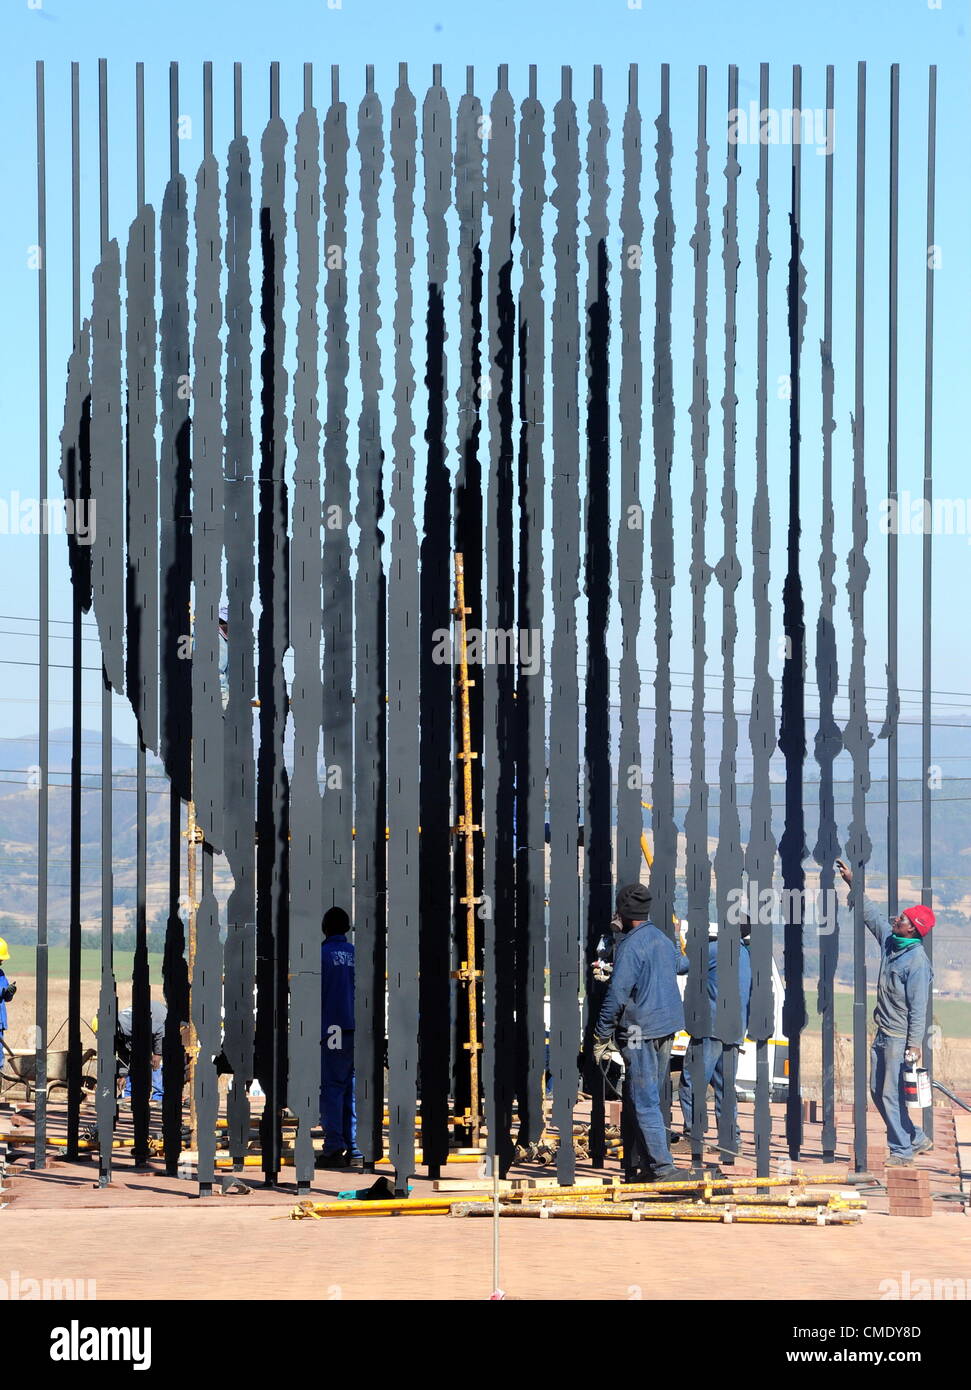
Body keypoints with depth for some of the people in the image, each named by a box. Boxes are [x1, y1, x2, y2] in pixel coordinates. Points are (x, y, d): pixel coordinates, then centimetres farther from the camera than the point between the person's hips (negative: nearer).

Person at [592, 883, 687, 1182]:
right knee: (635, 1101, 13)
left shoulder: (631, 945, -14)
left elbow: (616, 994, -18)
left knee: (644, 1103, -7)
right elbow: (681, 964, 36)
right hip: (666, 1030, 8)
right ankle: (636, 1166, 15)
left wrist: (602, 1037, -11)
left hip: (640, 1033, -8)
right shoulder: (662, 940, 12)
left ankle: (662, 1164, -12)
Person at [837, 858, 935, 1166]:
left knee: (892, 1095, -6)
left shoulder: (918, 961, -19)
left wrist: (915, 1044, -21)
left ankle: (902, 1151, 5)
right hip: (883, 1033, 9)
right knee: (878, 1091, 13)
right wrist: (852, 883, 21)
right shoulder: (889, 939, 5)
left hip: (901, 1036, -9)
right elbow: (871, 913, 20)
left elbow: (919, 1006, -20)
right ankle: (917, 1139, 25)